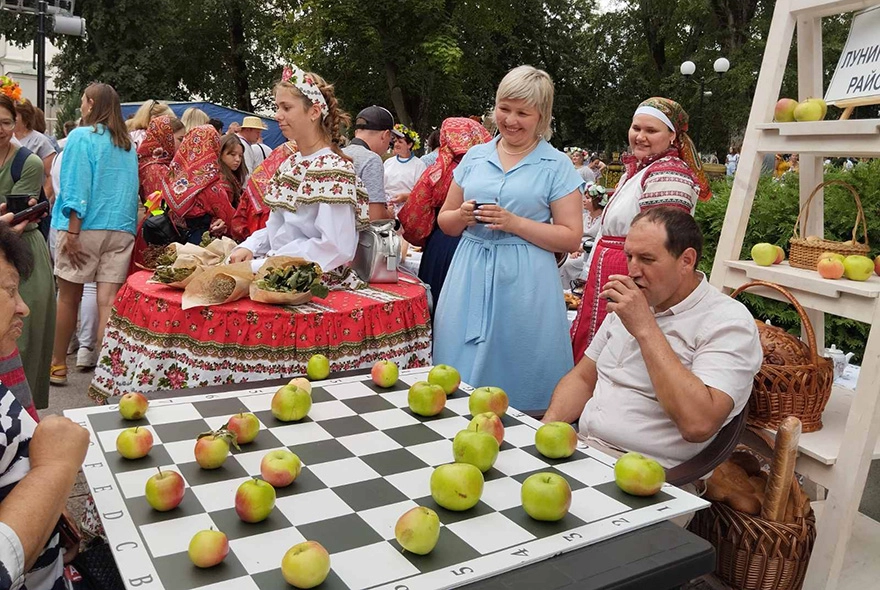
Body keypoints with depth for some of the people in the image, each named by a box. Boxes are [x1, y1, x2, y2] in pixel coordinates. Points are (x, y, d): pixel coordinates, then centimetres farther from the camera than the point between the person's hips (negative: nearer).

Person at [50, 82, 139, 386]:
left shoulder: (82, 136, -4)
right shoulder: (128, 144, 12)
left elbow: (76, 186, -11)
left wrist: (72, 232, -12)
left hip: (85, 227, -4)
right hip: (121, 229, 4)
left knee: (68, 297, 10)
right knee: (109, 301, 0)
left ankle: (57, 366, 23)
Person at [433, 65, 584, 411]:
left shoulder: (556, 166, 1)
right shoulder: (474, 157, 12)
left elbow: (571, 238, -5)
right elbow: (445, 222, 16)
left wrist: (514, 223, -15)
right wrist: (462, 216, -7)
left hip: (524, 282, -3)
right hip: (470, 277, 4)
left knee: (518, 382, 2)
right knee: (459, 379, 8)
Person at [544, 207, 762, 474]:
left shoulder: (729, 322, -11)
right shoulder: (630, 303, 13)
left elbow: (698, 425, -26)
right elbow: (583, 378, 18)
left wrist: (645, 328, -22)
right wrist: (547, 427, -2)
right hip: (581, 448, 7)